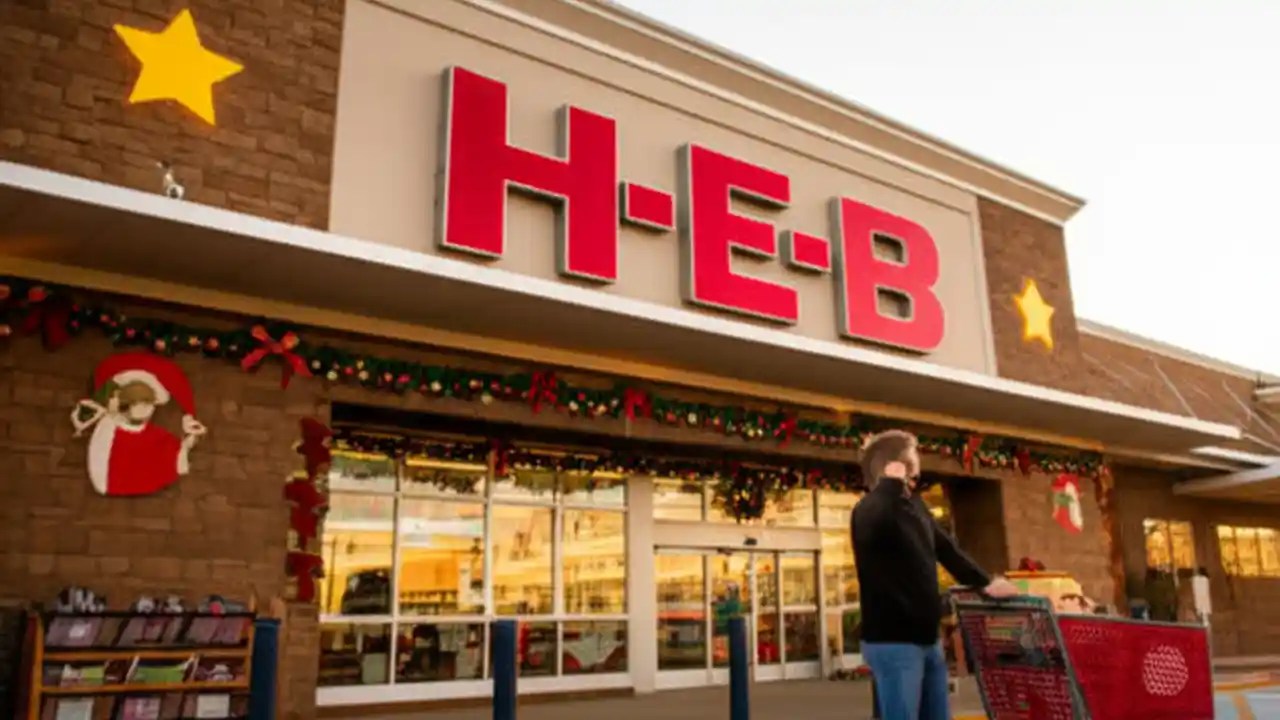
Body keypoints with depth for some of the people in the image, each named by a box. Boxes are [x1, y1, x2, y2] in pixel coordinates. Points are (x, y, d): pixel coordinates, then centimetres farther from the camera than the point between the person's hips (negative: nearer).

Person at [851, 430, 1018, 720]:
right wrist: (891, 483, -30)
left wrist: (984, 582, 16)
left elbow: (946, 548, 22)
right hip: (893, 643, -9)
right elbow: (873, 528, -41)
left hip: (928, 639, 9)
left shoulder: (914, 505, 11)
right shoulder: (871, 508, -15)